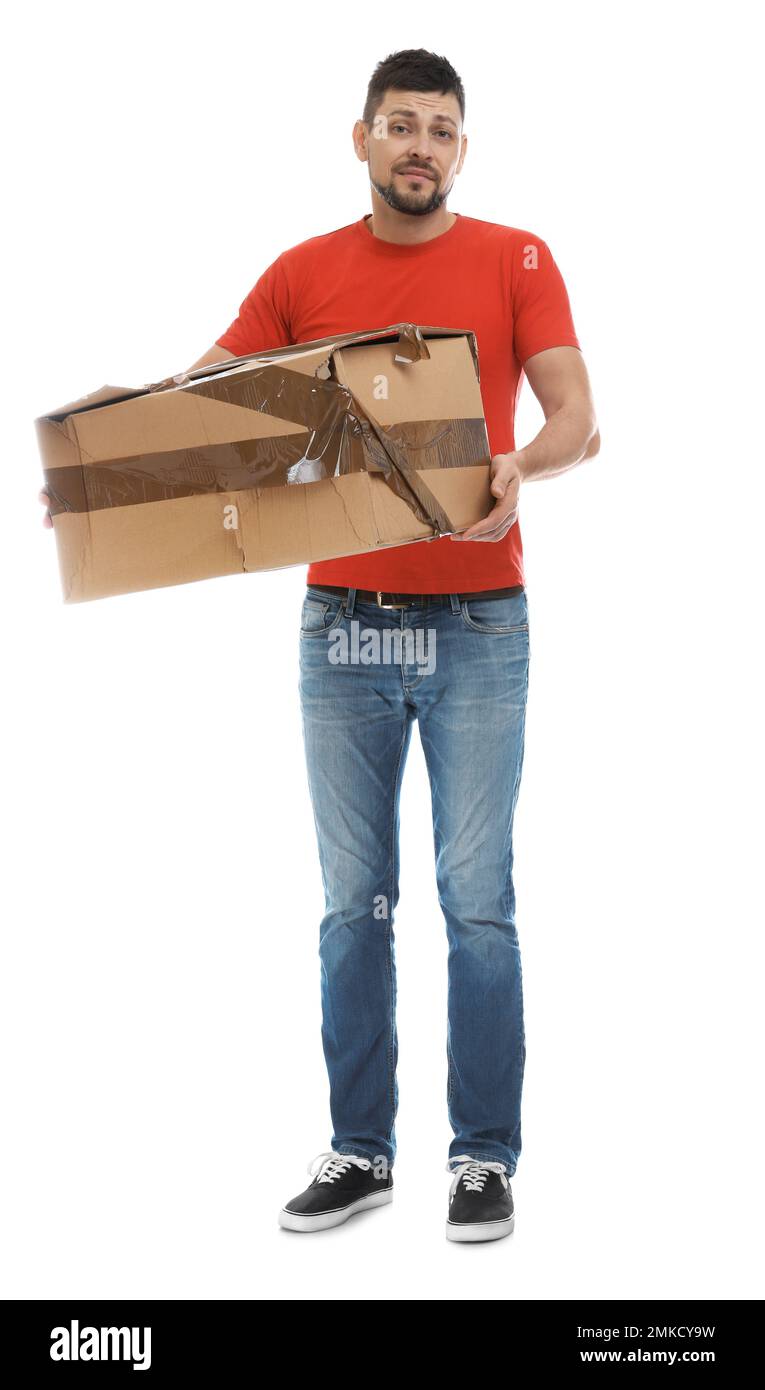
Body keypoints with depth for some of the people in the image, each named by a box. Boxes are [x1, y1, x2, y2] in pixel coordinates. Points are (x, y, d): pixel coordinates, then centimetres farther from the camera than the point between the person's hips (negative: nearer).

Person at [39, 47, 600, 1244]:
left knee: (476, 898, 1)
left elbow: (576, 420, -8)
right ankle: (360, 1149, 18)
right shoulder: (303, 274, 7)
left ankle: (485, 1156, 11)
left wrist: (523, 466, -31)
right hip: (340, 623, 2)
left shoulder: (515, 261, 1)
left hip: (477, 625, -2)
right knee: (354, 904, 7)